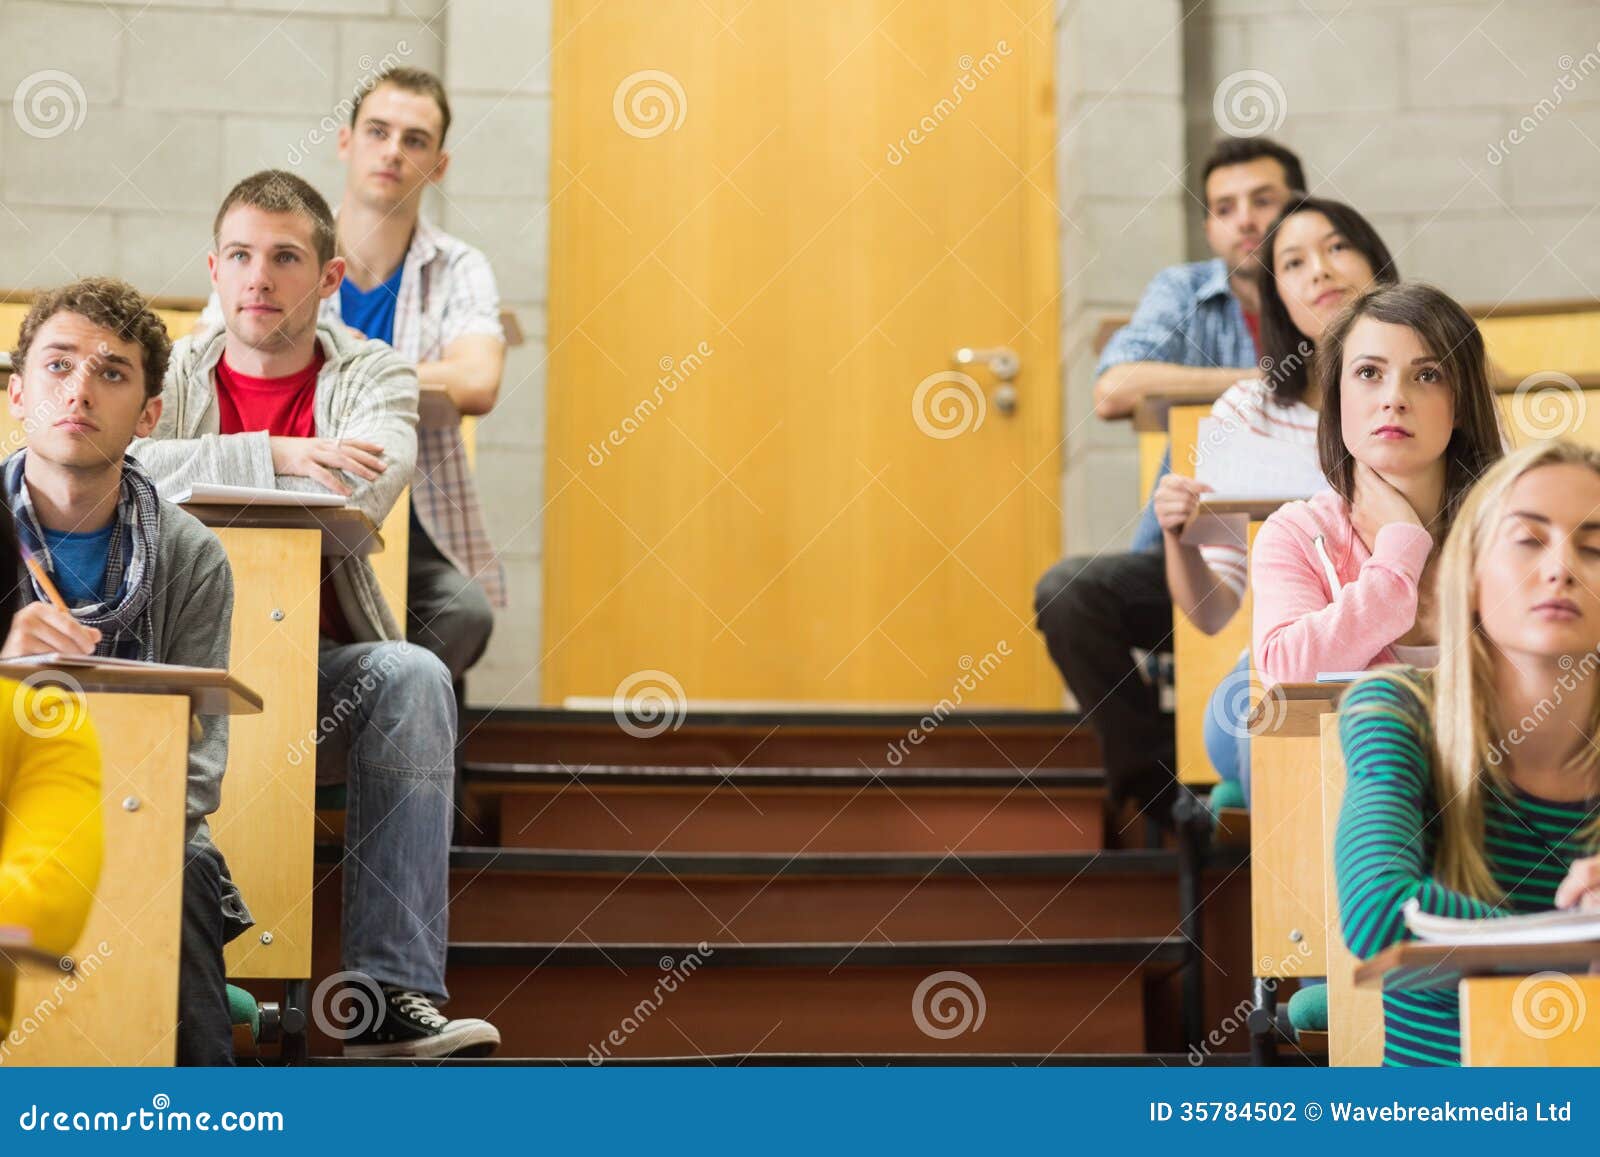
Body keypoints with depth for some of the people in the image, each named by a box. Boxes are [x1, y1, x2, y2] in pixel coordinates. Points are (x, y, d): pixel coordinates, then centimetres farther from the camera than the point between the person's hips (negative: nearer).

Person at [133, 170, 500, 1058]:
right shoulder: (169, 373, 9)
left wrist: (199, 478, -12)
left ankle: (392, 994, -33)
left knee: (412, 677, -31)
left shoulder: (371, 376, 6)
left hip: (319, 672, 0)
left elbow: (367, 487, -16)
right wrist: (273, 455, -20)